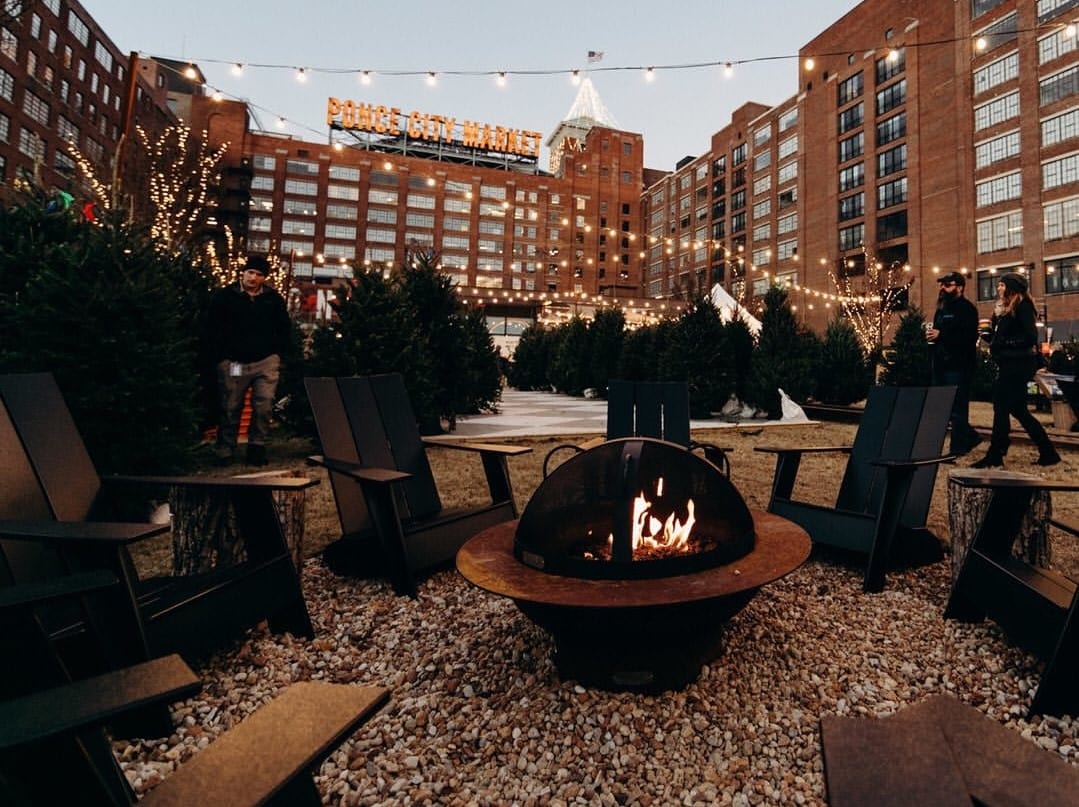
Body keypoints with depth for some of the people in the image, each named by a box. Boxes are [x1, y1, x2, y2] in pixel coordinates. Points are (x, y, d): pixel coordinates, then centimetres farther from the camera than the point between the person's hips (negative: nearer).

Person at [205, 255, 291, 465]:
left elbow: (284, 329, 15)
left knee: (263, 406, -7)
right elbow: (212, 329, 3)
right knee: (230, 408, 5)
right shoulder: (224, 296, 2)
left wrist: (277, 353, 7)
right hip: (233, 362, -1)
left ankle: (257, 446, 8)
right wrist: (221, 356, -1)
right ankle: (225, 450, 18)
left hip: (266, 361, 1)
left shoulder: (274, 298, 8)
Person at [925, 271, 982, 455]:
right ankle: (970, 437, 29)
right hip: (942, 364, 9)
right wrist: (931, 335, 10)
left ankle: (958, 447, 4)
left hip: (958, 366, -9)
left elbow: (969, 337, -20)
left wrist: (940, 335, -24)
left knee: (957, 409, -3)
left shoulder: (966, 308, -8)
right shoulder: (942, 308, 19)